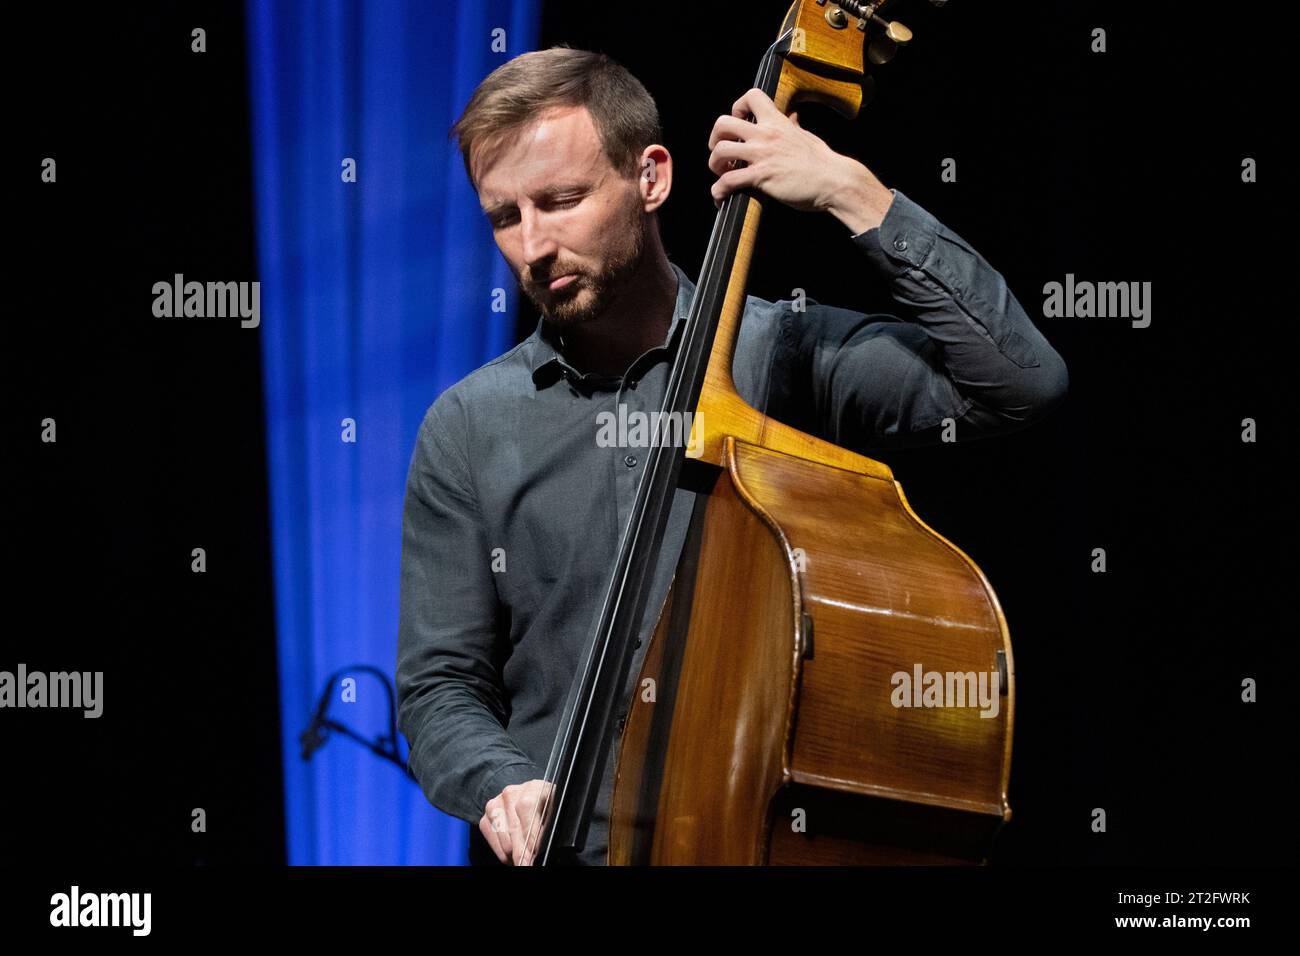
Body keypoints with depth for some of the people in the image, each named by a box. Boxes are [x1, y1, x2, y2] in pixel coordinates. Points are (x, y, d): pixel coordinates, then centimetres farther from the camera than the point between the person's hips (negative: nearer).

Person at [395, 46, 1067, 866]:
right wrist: (500, 785, -13)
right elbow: (440, 686, 8)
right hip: (561, 850, 2)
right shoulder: (469, 429, 6)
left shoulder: (785, 357, 0)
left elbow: (1022, 383, -13)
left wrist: (854, 194, -14)